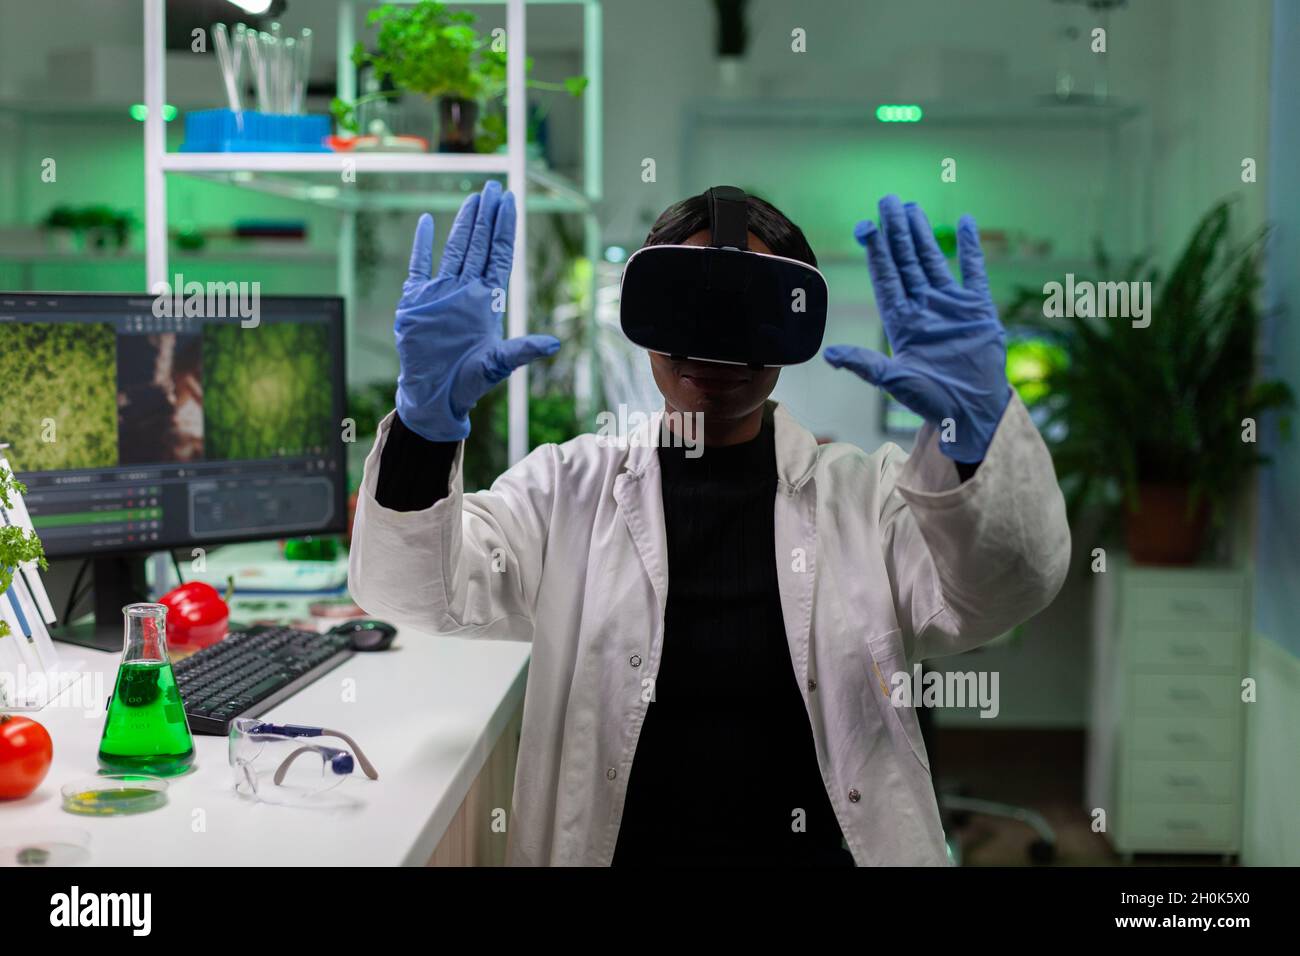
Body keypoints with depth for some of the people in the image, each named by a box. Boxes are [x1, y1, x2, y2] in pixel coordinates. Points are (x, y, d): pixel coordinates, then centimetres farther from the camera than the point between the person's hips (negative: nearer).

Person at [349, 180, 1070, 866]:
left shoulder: (866, 493, 6)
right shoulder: (570, 487, 7)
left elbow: (999, 593, -9)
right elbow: (415, 592, -3)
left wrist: (977, 424, -27)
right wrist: (427, 419, -21)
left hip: (822, 849, 0)